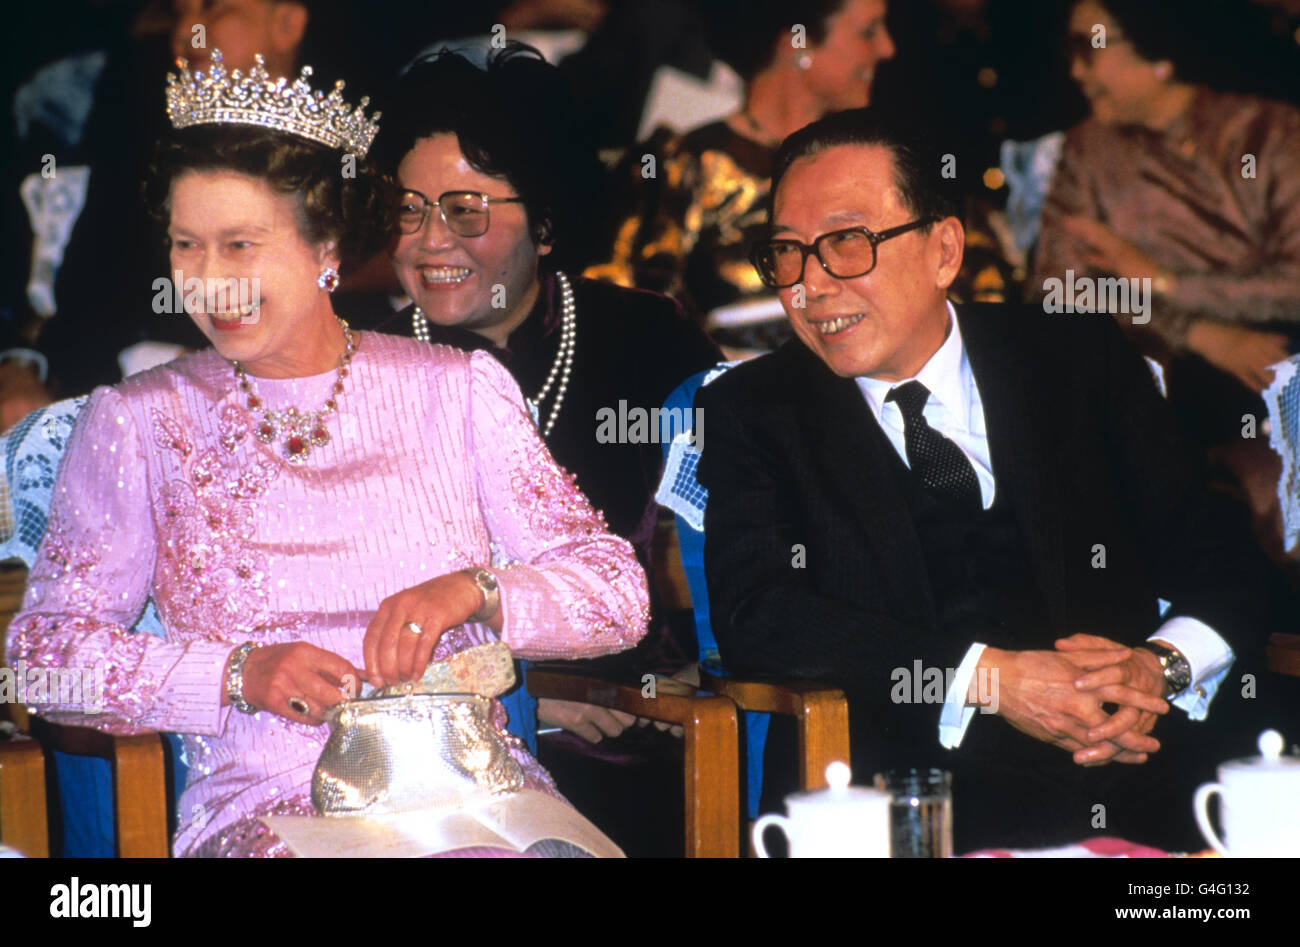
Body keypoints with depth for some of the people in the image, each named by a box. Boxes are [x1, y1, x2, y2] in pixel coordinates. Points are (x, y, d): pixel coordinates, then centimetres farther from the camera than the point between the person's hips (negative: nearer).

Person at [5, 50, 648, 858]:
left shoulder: (460, 391, 12)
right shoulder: (139, 422, 12)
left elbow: (619, 595, 7)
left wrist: (474, 592, -13)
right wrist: (239, 675, -9)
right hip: (264, 809, -1)